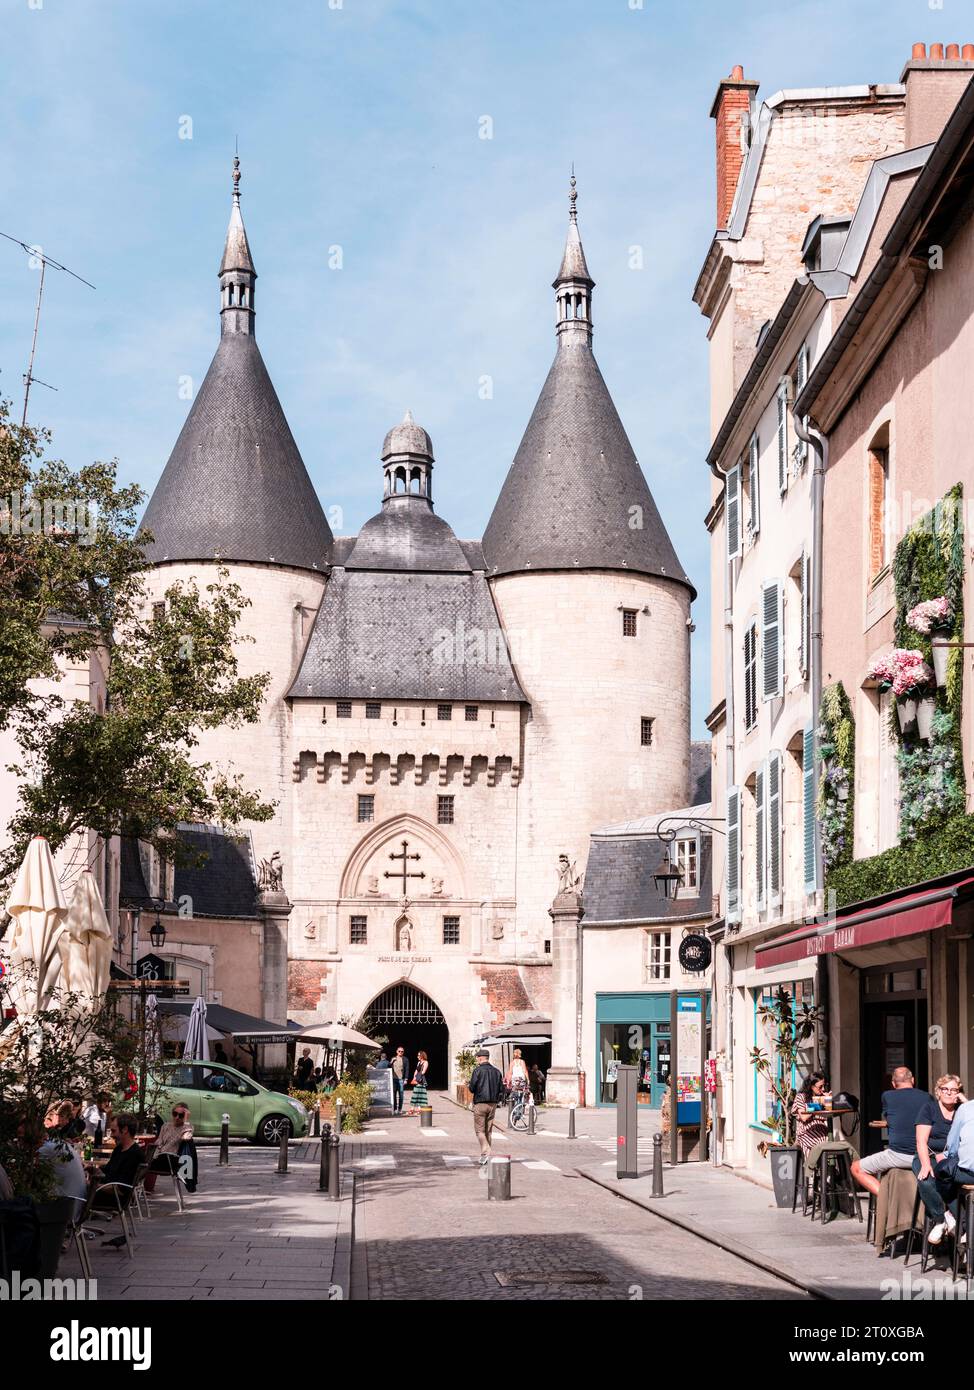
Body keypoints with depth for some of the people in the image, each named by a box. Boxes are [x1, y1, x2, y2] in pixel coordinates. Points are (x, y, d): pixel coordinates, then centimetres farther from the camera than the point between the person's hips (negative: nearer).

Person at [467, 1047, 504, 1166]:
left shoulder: (477, 1070, -10)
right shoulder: (496, 1071, 7)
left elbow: (472, 1088, -12)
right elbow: (501, 1088, 8)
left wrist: (468, 1085, 10)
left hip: (480, 1103, -5)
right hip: (493, 1104, 5)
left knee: (479, 1130, -2)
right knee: (488, 1130, 13)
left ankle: (485, 1152, -20)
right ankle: (486, 1155, 16)